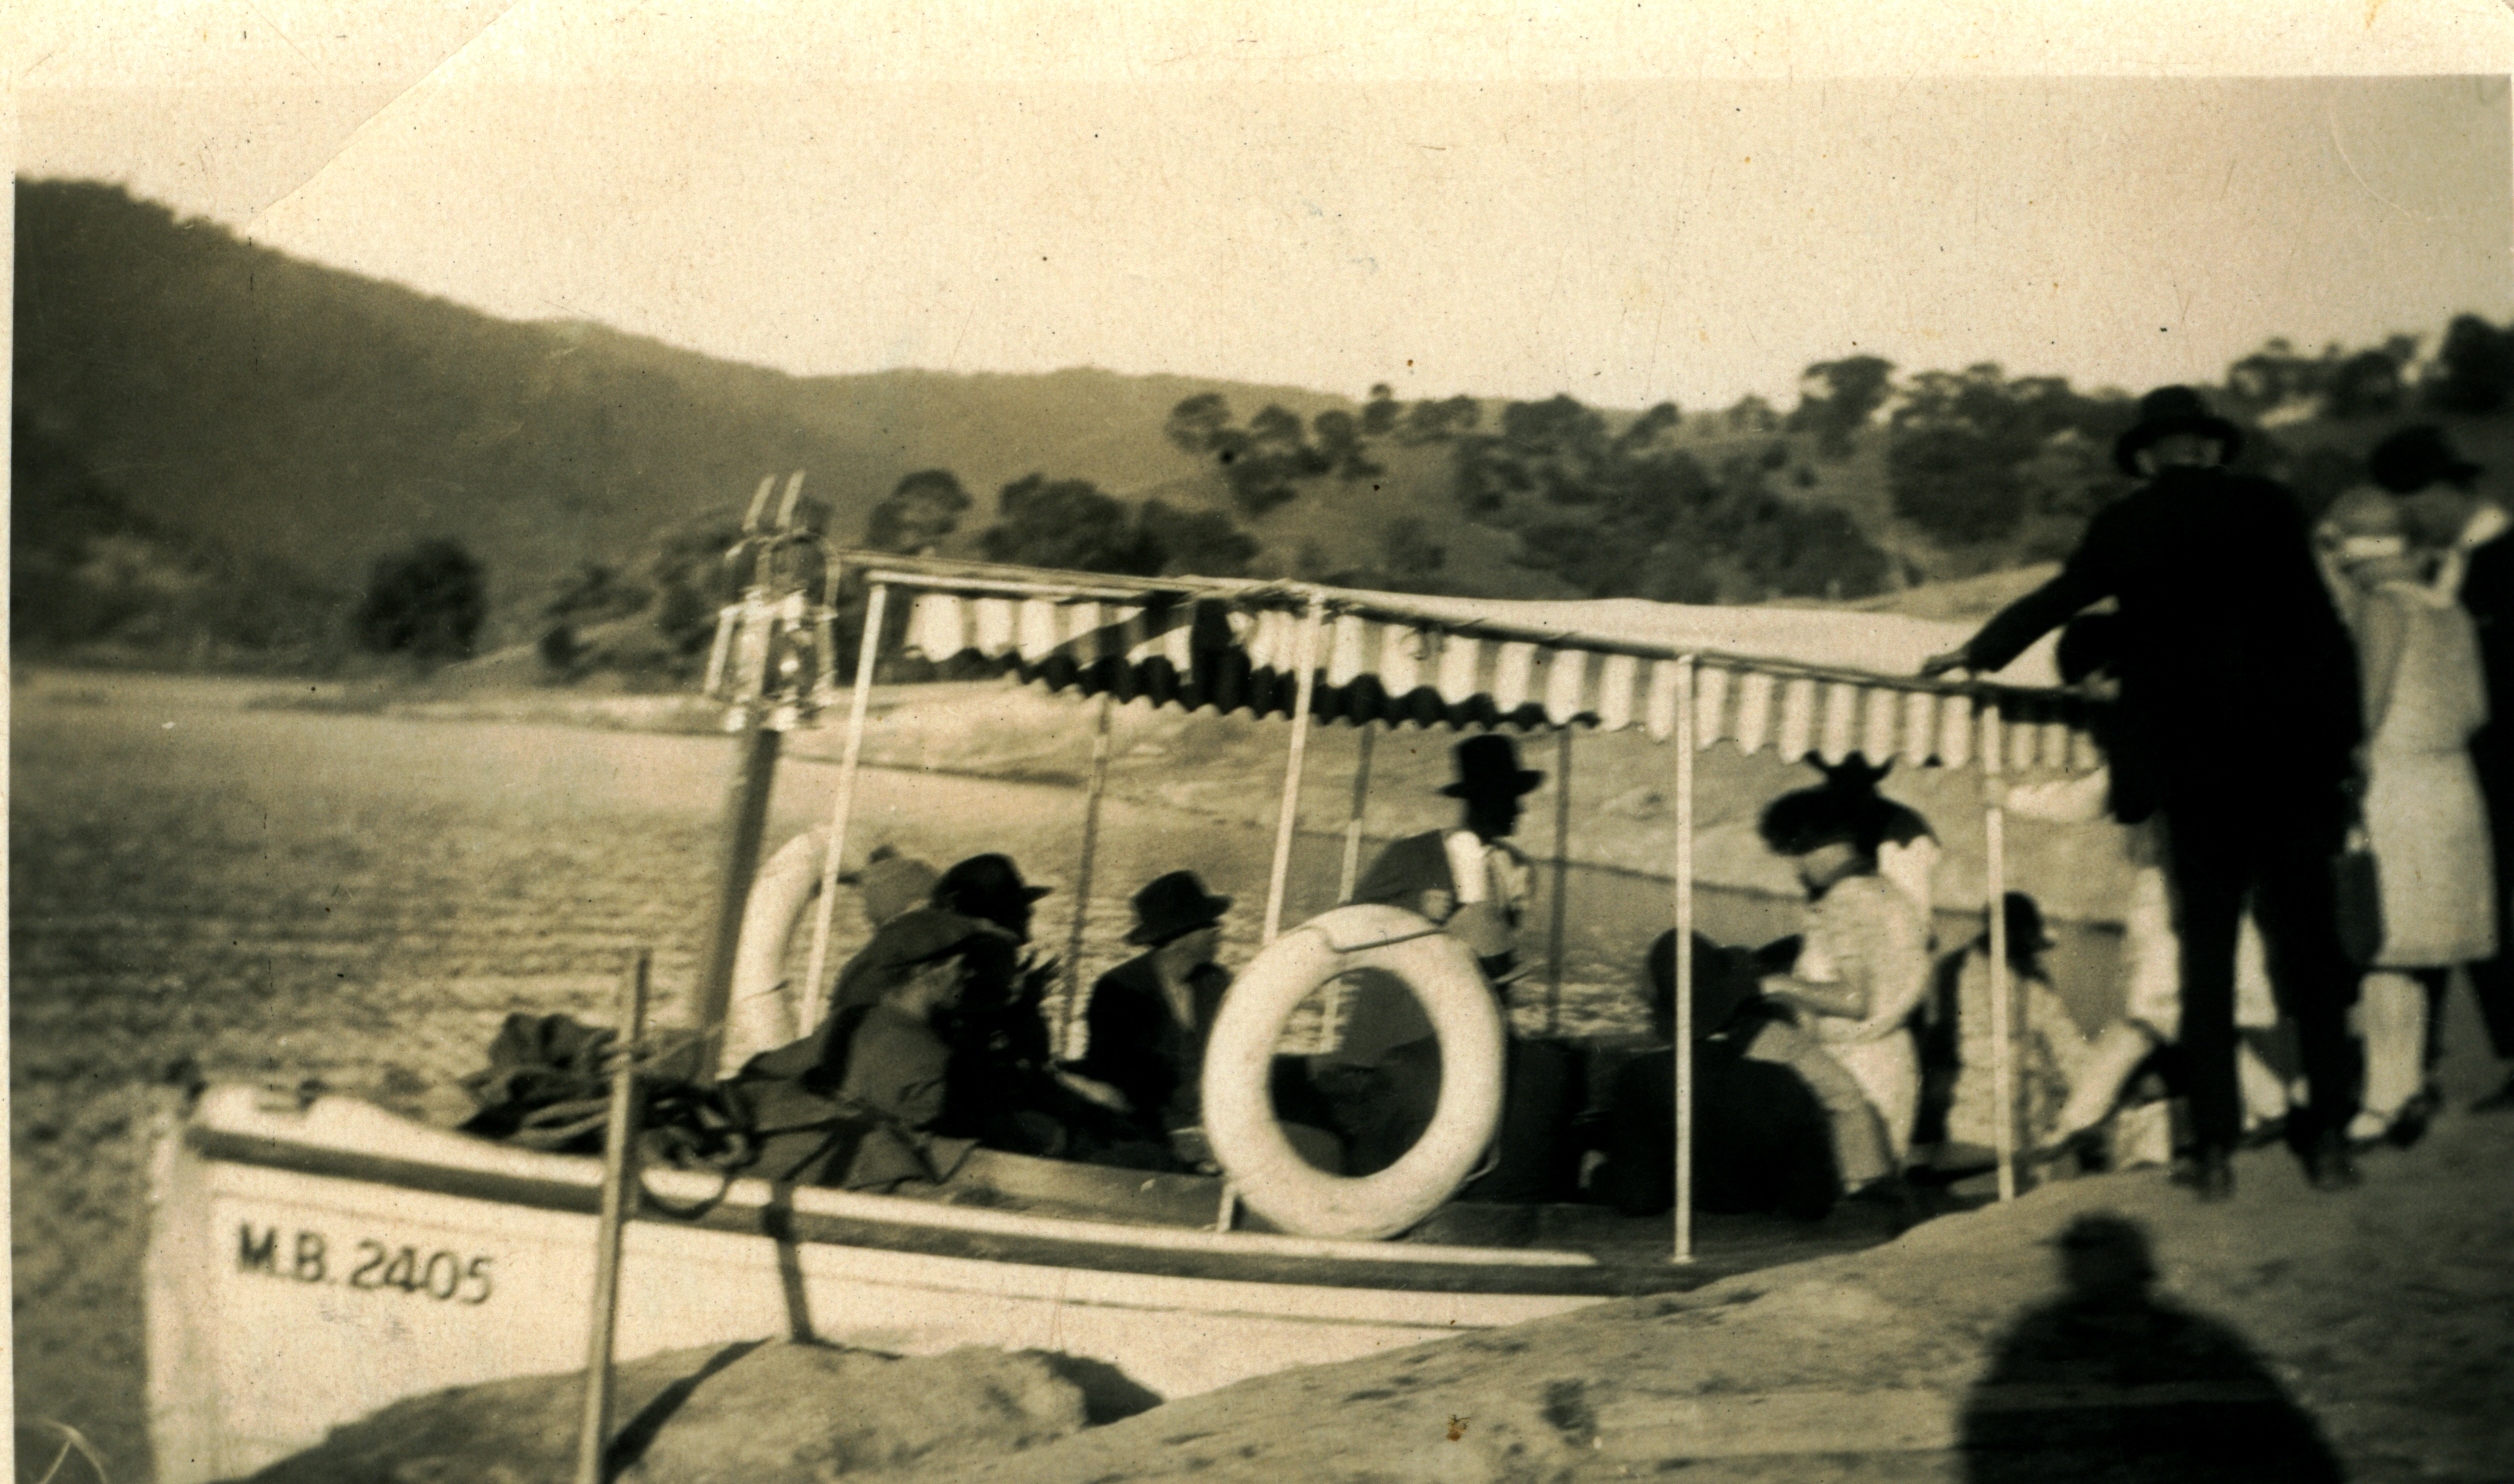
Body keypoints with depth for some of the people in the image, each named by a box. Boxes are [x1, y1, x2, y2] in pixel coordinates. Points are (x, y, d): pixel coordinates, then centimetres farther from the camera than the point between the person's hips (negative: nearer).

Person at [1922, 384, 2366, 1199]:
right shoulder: (2268, 506, 1)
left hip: (2194, 769, 0)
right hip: (2289, 760, 0)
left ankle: (2218, 1151, 5)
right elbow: (2321, 624, -2)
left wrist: (1972, 653, 28)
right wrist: (2343, 729, 5)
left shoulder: (2122, 525, 2)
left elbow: (2056, 599, 13)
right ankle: (2329, 1139, 8)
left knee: (2207, 957, 7)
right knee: (2309, 948, 7)